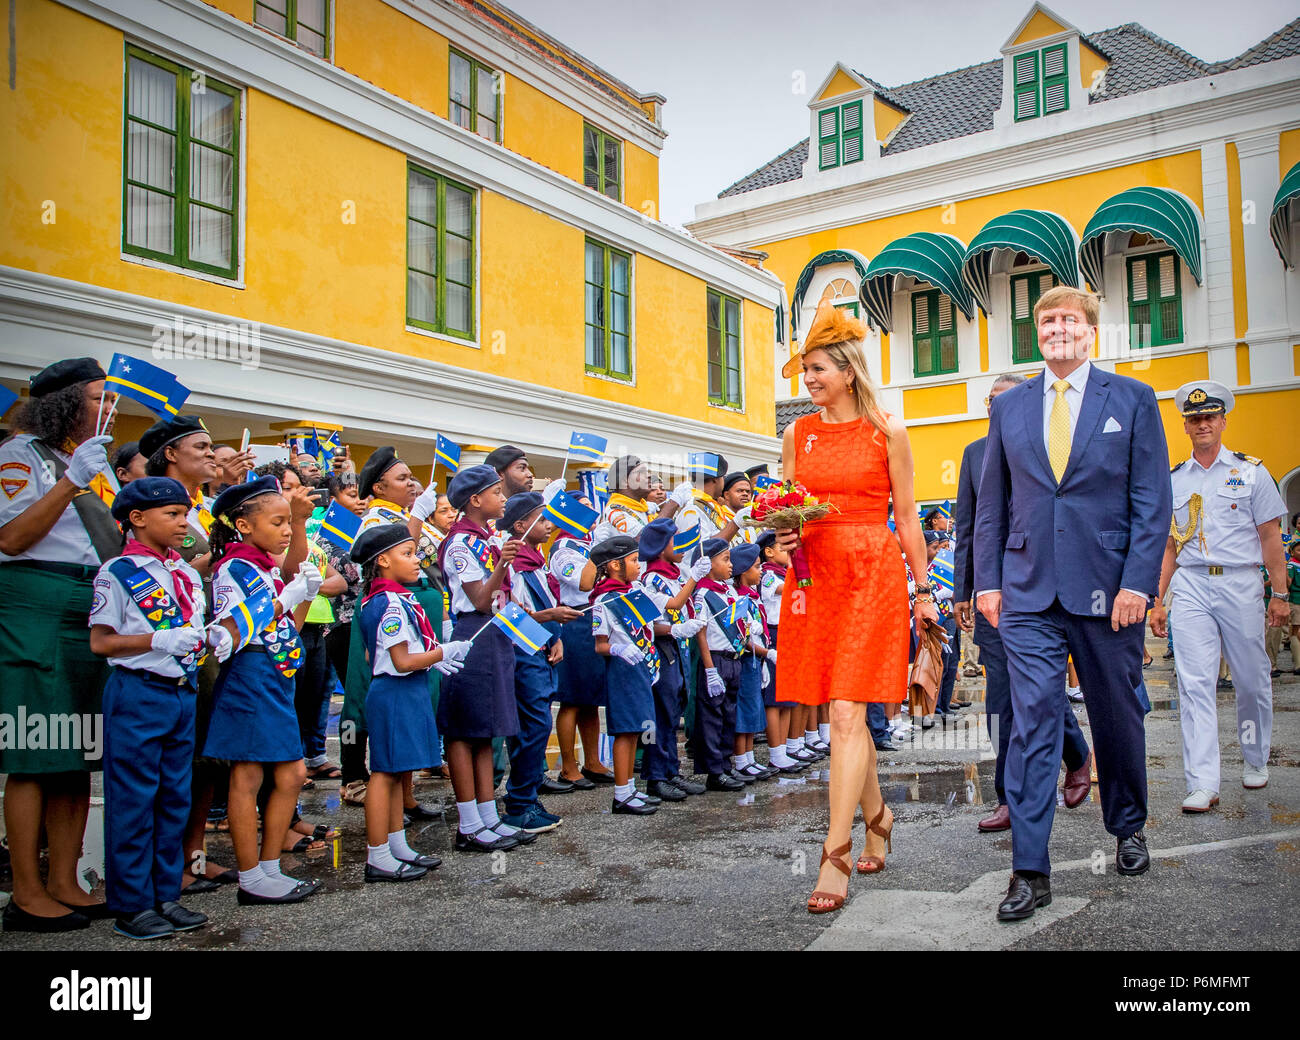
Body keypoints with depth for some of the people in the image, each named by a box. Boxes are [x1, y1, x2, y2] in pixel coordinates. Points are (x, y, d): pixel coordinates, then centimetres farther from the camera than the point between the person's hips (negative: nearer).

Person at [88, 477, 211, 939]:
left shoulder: (186, 573, 12)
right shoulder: (119, 572, -8)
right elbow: (101, 641, -12)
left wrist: (207, 640, 1)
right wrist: (160, 640, -22)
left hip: (183, 693, 7)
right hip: (138, 695, -7)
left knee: (175, 798, 11)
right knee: (134, 801, 0)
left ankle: (166, 896, 22)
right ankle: (130, 905, 11)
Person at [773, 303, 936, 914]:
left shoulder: (887, 433, 2)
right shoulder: (797, 434, 11)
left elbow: (907, 518, 5)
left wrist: (923, 591, 6)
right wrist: (785, 536, -6)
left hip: (874, 573, -4)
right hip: (815, 576, 4)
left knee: (847, 714, -11)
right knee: (845, 715, 10)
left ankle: (835, 857, -8)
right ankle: (876, 816, 32)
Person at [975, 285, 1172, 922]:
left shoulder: (1132, 399, 4)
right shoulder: (1009, 406, 10)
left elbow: (1153, 500, -1)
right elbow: (991, 502, 12)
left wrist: (1137, 582, -10)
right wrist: (986, 580, 4)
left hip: (1107, 588, -1)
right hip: (1027, 590, 1)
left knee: (1118, 717, 13)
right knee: (1032, 722, -5)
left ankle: (1128, 828, 37)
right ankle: (1030, 871, 0)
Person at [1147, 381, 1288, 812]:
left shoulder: (1251, 472, 6)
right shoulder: (1172, 480, 11)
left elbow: (1271, 538, 4)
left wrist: (1280, 595, 0)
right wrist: (1157, 601, 8)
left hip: (1240, 583, -1)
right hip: (1189, 586, 1)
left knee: (1252, 680, 8)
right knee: (1194, 683, -8)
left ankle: (1255, 760, 32)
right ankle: (1202, 784, -8)